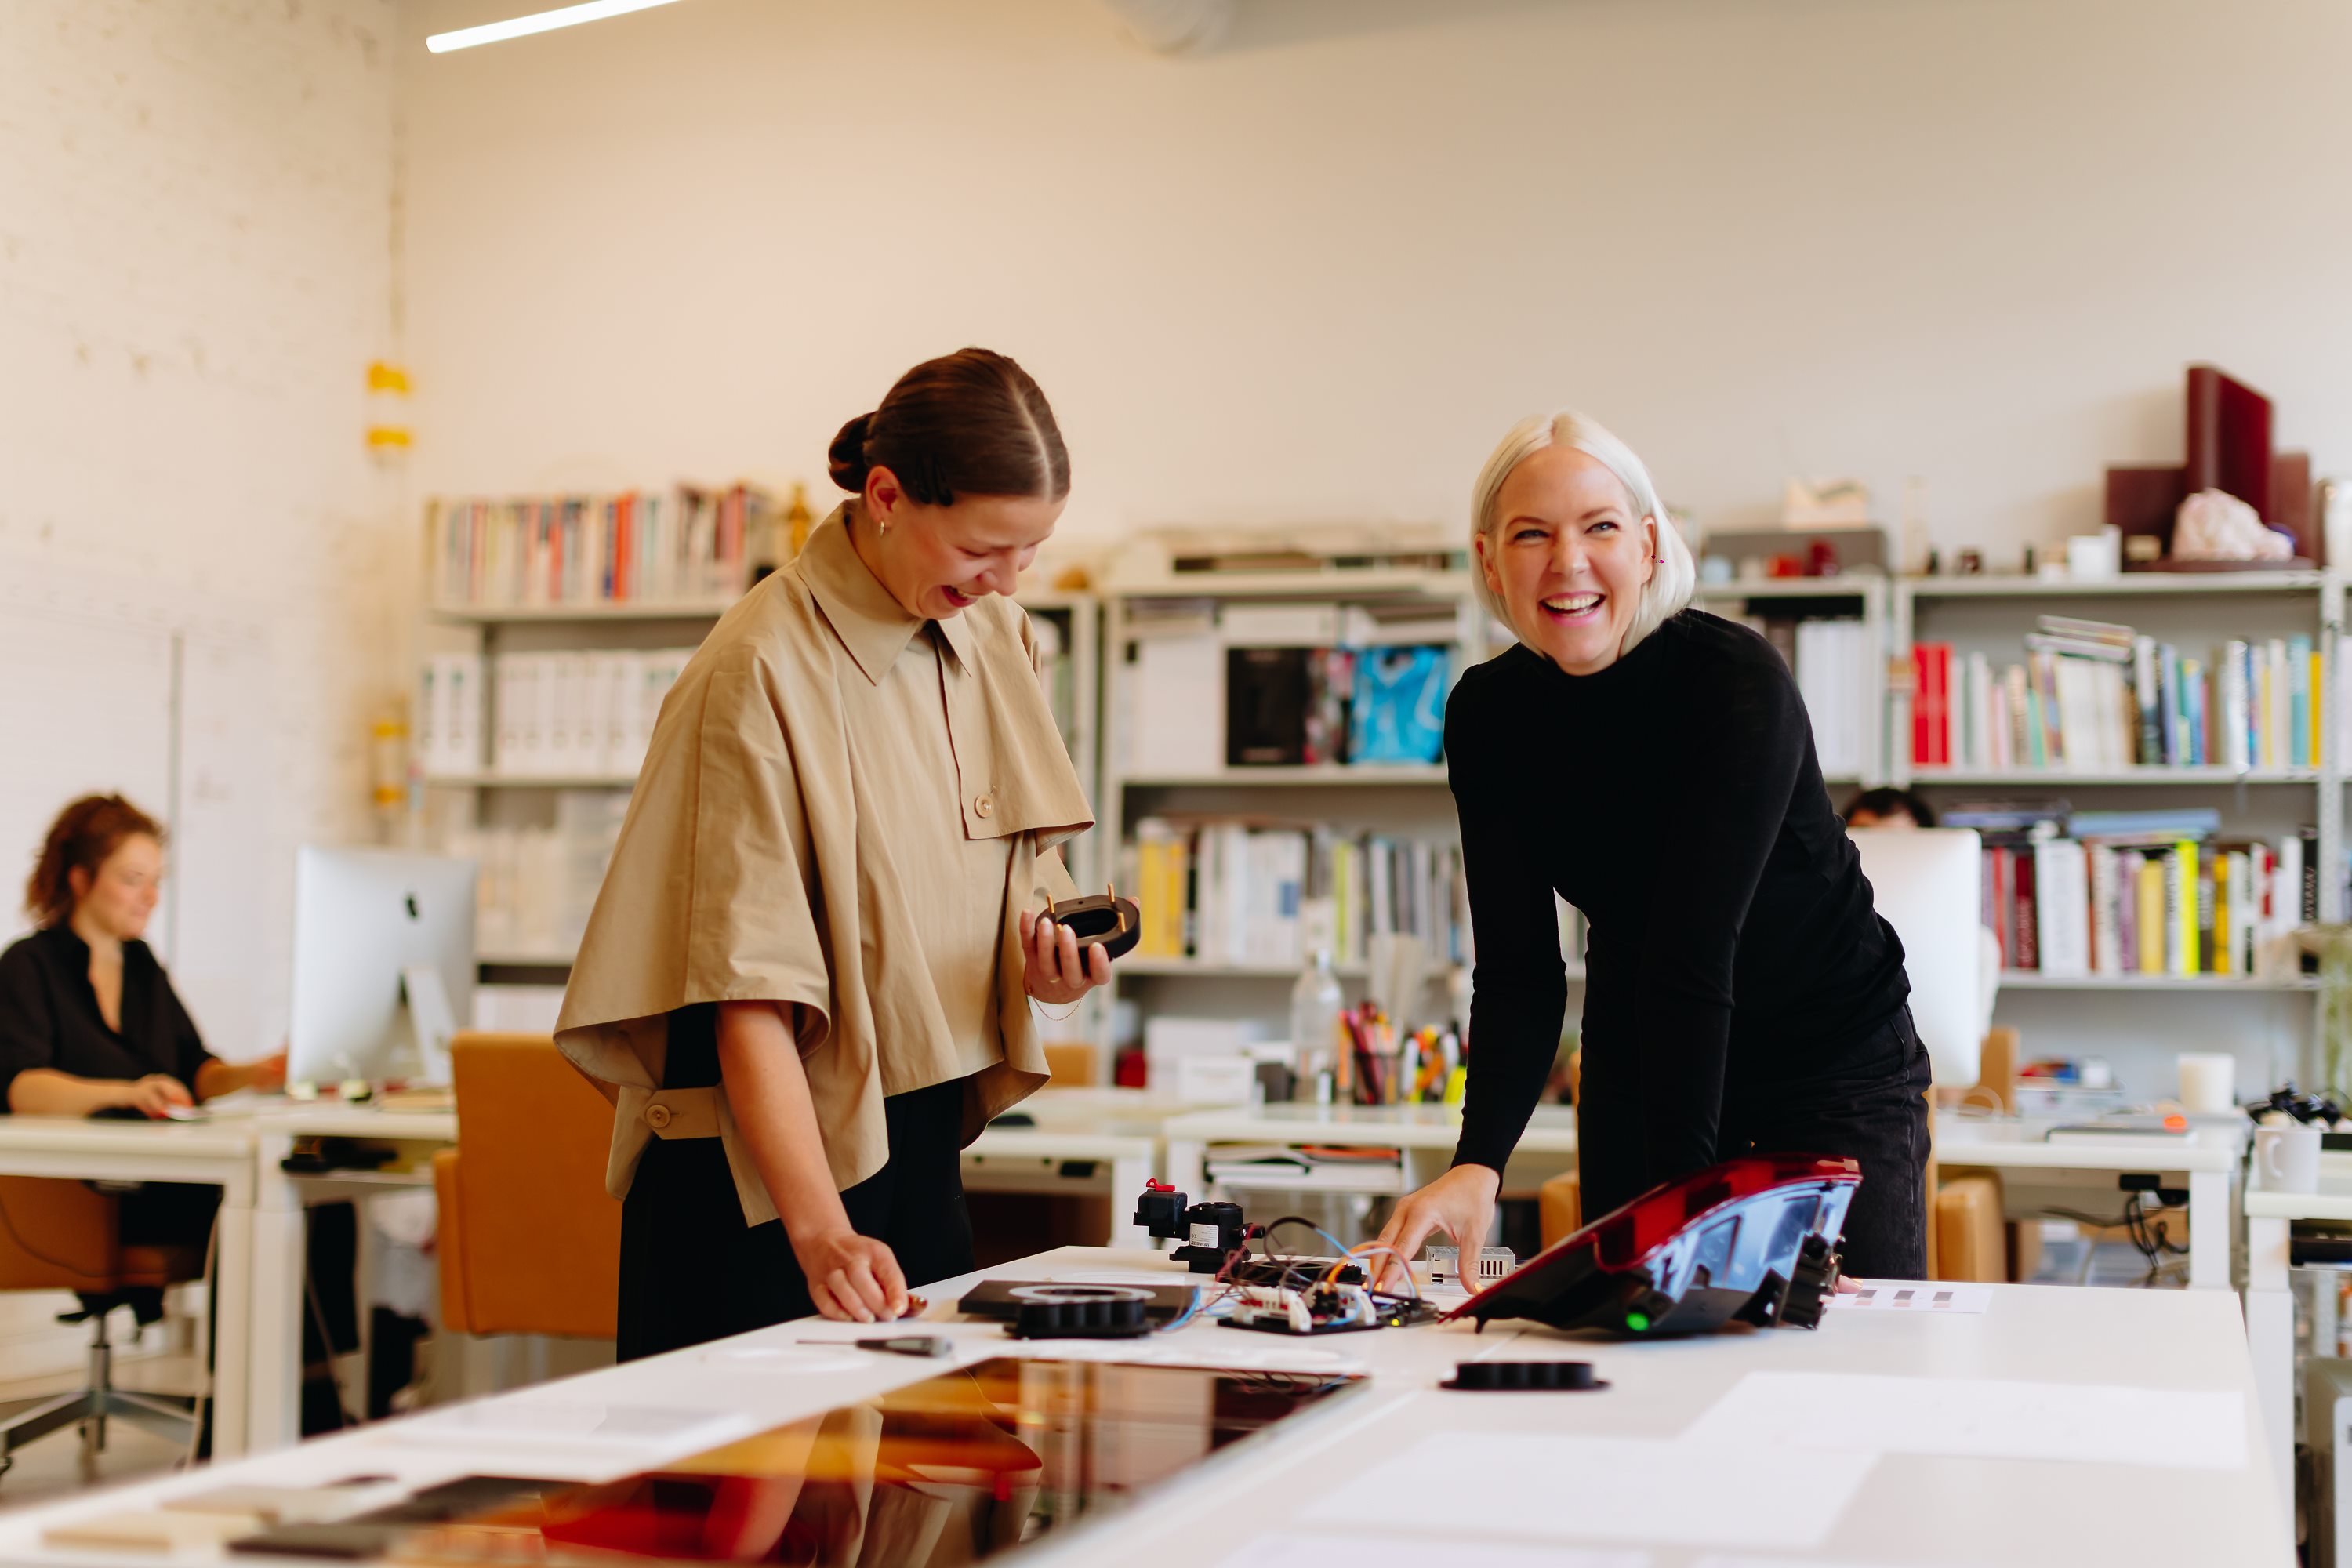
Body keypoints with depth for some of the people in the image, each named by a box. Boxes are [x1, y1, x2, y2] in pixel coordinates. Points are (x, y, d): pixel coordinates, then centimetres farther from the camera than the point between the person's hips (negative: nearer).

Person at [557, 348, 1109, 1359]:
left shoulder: (998, 640, 5)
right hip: (768, 1160, -7)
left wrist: (1045, 957, -7)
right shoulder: (764, 672, -19)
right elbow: (751, 990, -24)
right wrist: (819, 1228, -33)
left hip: (922, 1142, 7)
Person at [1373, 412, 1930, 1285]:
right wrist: (1478, 1164, -32)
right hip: (1637, 1062, 4)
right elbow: (1517, 970, -16)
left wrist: (1681, 1197, -39)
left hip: (1834, 1057, -4)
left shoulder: (1738, 683, -27)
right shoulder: (1486, 714, -12)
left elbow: (1695, 955, -34)